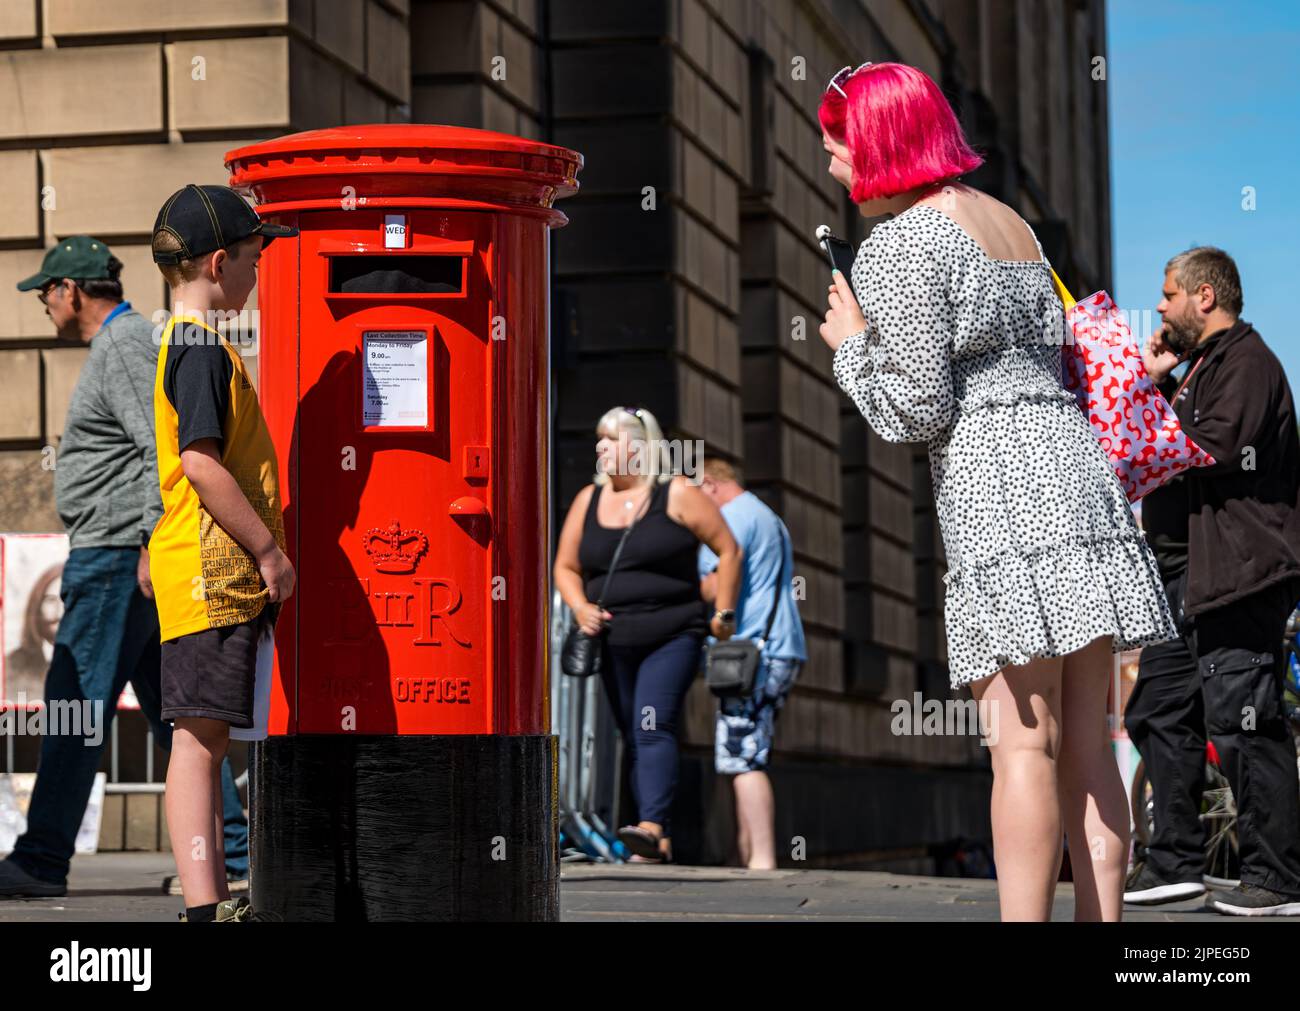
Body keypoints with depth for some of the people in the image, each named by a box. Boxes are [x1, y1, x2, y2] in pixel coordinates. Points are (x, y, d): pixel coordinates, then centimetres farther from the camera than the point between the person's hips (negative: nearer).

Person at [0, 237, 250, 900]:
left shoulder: (124, 345, -10)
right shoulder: (127, 342, 21)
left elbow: (163, 447, -20)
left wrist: (152, 541, -25)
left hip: (117, 553, -10)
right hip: (130, 554, 10)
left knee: (74, 706, -7)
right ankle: (229, 856, 7)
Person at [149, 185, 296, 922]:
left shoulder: (185, 343, 19)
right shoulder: (202, 348, -12)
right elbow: (200, 460, -21)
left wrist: (261, 548, 21)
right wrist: (268, 548, -16)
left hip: (222, 577, 10)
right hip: (214, 573, -10)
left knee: (210, 737, 12)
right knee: (201, 736, -10)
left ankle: (212, 902, 17)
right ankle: (203, 907, -11)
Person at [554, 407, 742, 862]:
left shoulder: (676, 495, -4)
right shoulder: (588, 500, 9)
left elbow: (728, 549, -1)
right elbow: (565, 567, 14)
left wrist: (723, 613, -5)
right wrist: (580, 607, -5)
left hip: (672, 637, -5)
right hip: (615, 644, 5)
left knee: (653, 727, -21)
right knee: (633, 740, 6)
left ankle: (651, 825, -32)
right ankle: (662, 842, 11)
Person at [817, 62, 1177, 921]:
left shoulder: (902, 245, -5)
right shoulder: (1012, 222, 21)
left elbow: (916, 410, -8)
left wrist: (852, 347, 7)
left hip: (996, 476, -8)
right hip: (1075, 458, 8)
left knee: (1023, 739, -12)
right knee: (1085, 738, 5)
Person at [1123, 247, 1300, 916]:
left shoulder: (1246, 362, -9)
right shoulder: (1202, 365, 23)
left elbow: (1217, 451, -21)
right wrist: (1158, 384, 10)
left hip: (1235, 571, -11)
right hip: (1189, 573, 11)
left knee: (1241, 722, -11)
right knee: (1158, 713, 11)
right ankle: (1176, 862, 16)